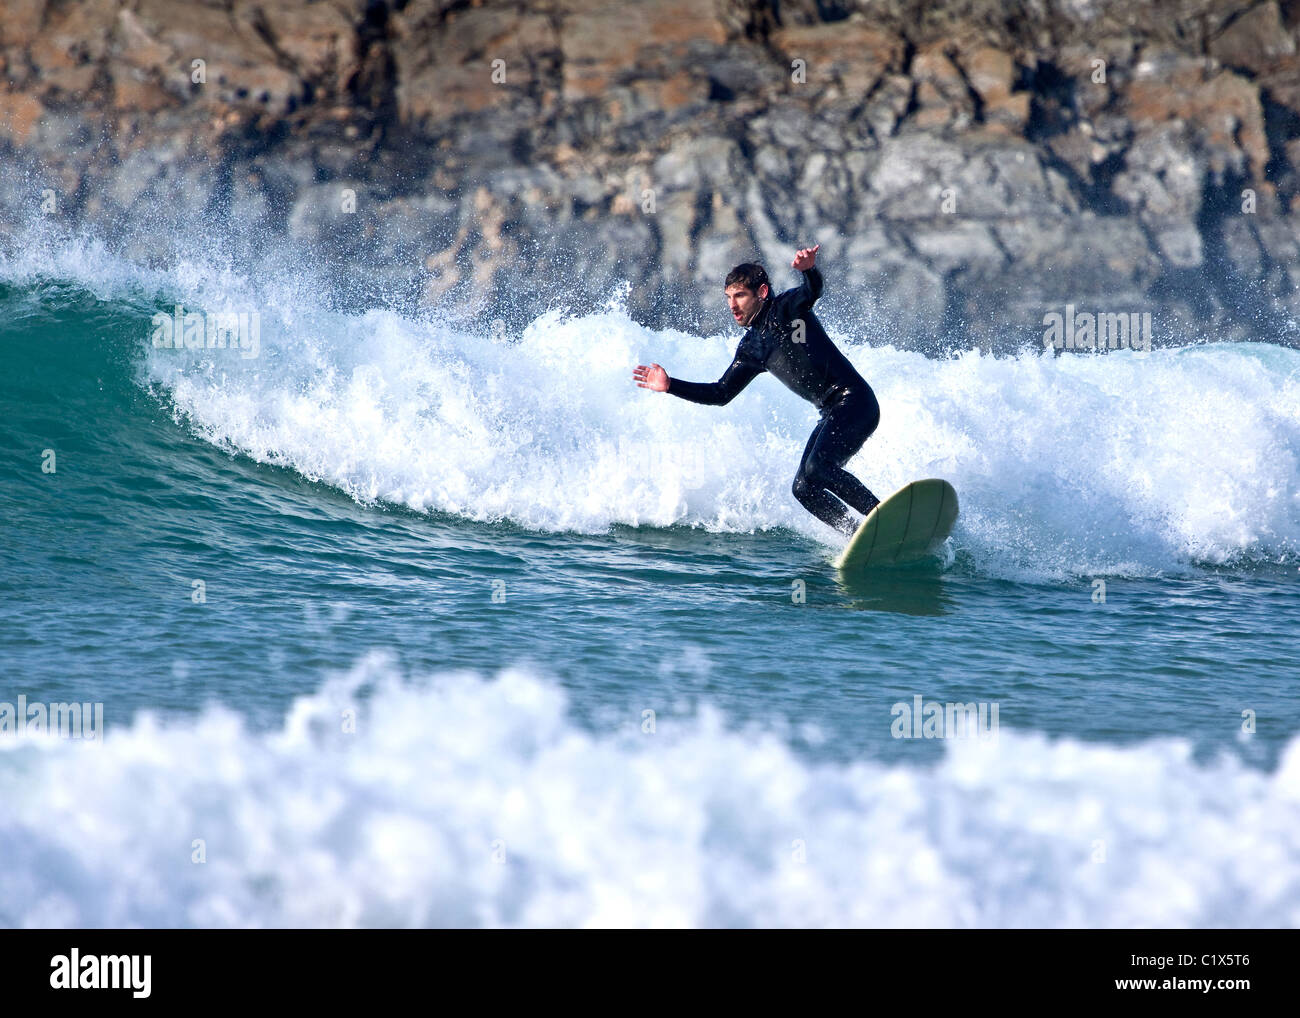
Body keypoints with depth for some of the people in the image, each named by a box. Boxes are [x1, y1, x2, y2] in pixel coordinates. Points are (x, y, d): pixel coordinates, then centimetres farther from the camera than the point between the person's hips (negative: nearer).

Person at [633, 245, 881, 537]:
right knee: (804, 489, 1)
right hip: (832, 414, 9)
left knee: (818, 470, -26)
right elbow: (721, 394, 22)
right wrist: (670, 386, 13)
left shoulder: (786, 309, -6)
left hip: (854, 401, -9)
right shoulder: (751, 348, 16)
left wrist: (809, 270, -52)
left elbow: (812, 290, -28)